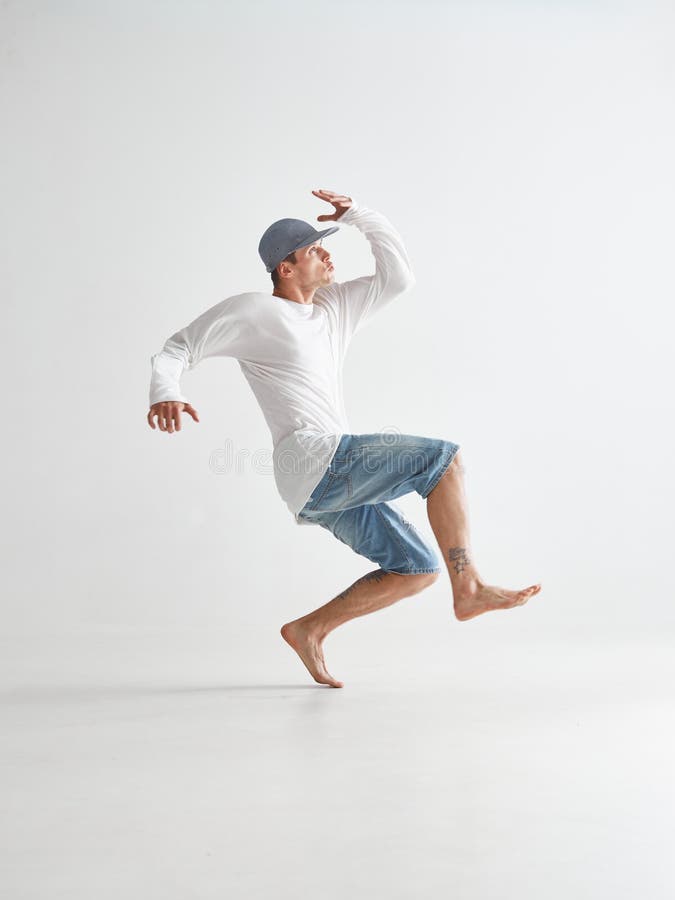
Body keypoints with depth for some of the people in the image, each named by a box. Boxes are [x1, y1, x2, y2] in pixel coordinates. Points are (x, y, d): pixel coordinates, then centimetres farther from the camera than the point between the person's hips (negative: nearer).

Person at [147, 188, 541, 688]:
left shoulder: (336, 306, 22)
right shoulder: (253, 311, 1)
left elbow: (399, 277, 22)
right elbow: (175, 352, -2)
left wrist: (358, 214, 14)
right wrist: (165, 395, -25)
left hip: (332, 479, 9)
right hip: (317, 459, -9)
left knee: (418, 569, 5)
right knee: (445, 458, -13)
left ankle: (310, 629, 9)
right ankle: (468, 587, -14)